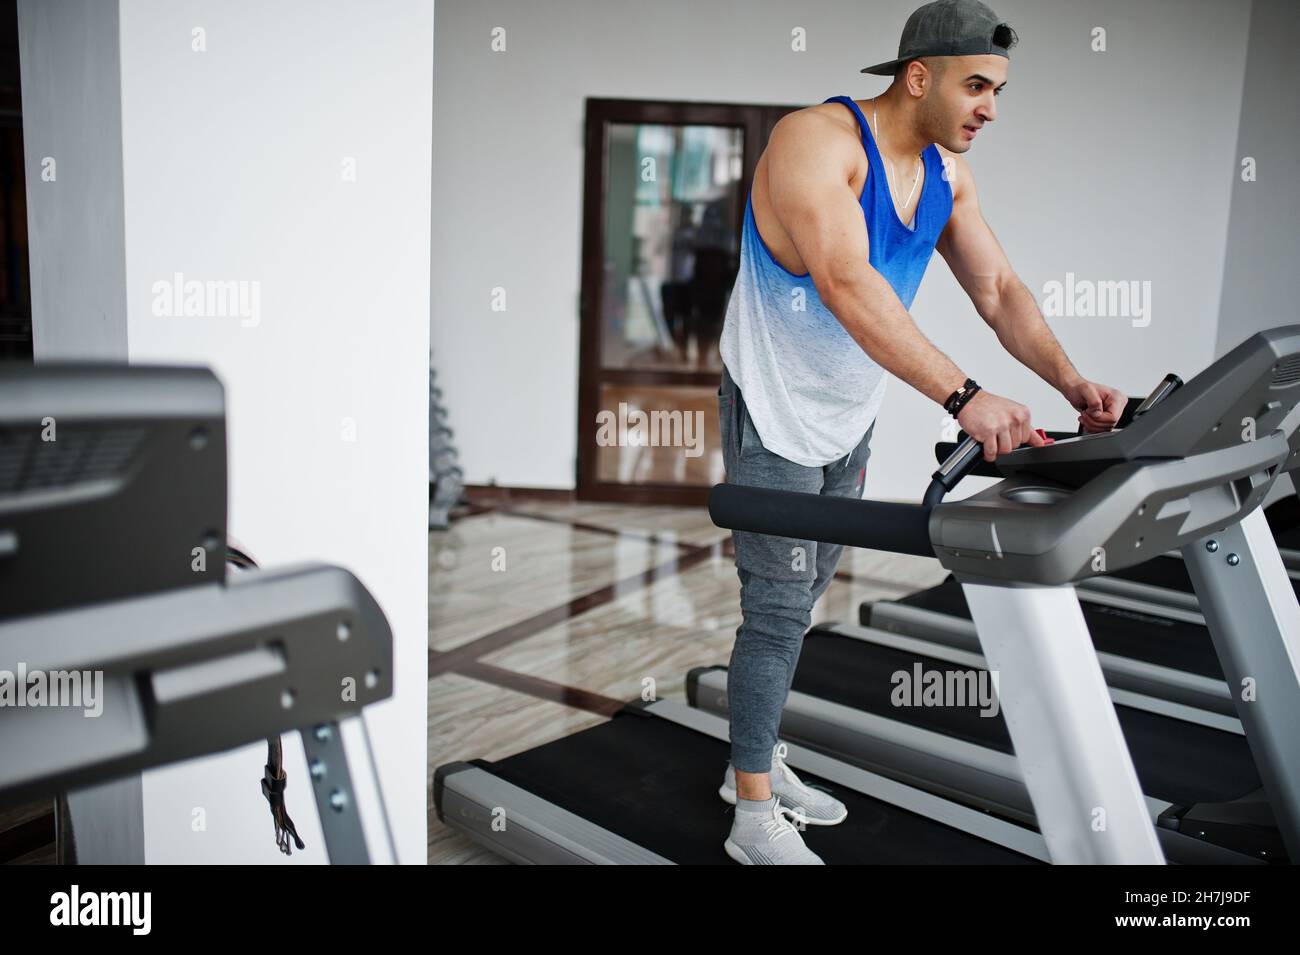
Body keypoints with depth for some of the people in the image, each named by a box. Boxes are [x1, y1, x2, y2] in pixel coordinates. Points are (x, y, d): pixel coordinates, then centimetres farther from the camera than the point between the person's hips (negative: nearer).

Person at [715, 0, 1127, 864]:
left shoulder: (947, 172, 4)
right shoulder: (816, 141, -21)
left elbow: (999, 290, 3)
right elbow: (845, 283, -36)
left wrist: (1071, 380, -14)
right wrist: (963, 395, -43)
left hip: (849, 420, 8)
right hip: (774, 414, -8)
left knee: (802, 598, 15)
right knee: (779, 609, -5)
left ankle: (757, 763, 32)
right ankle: (755, 819, 9)